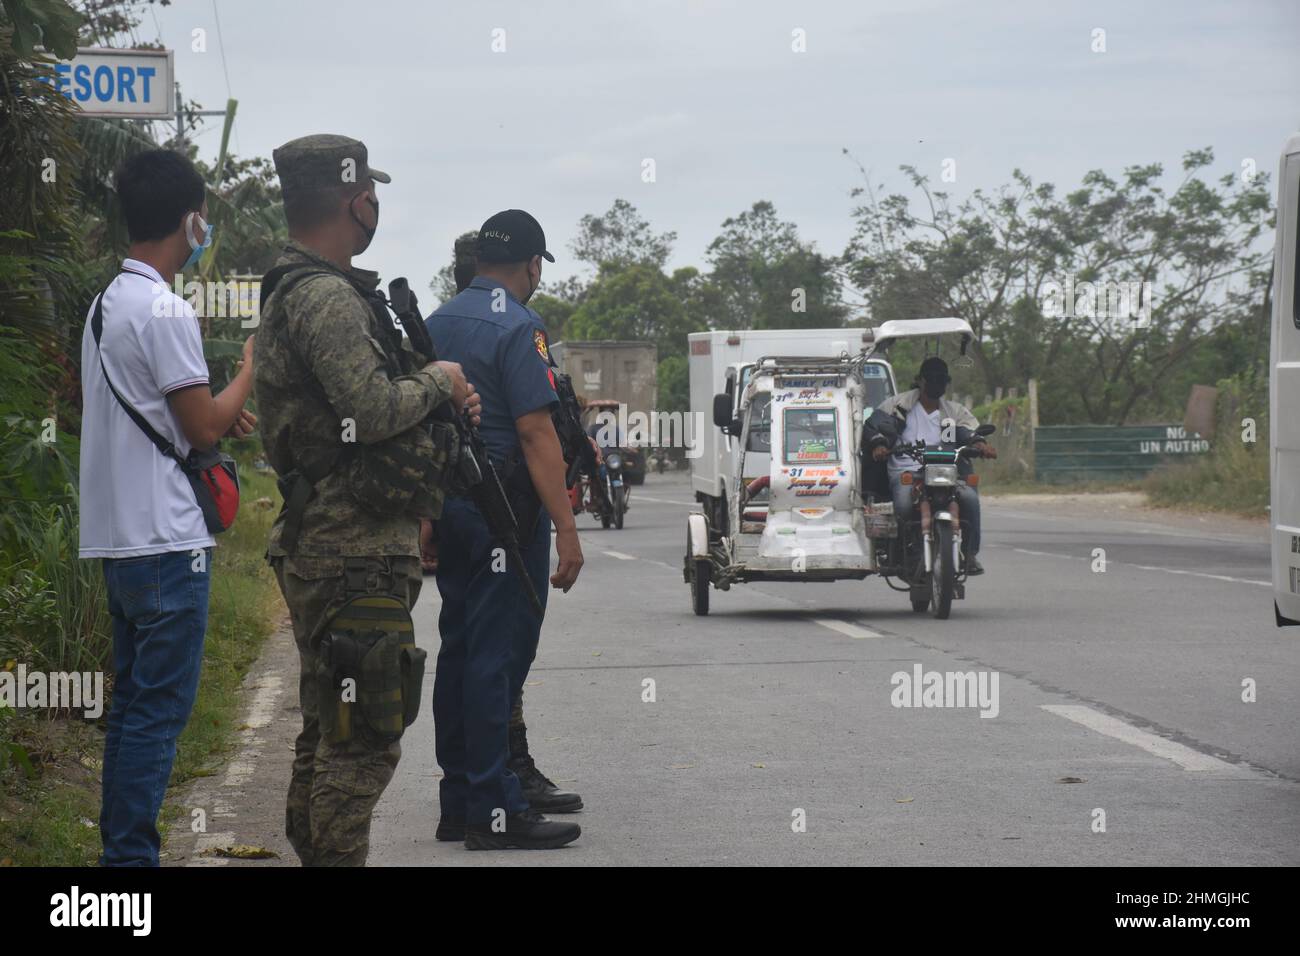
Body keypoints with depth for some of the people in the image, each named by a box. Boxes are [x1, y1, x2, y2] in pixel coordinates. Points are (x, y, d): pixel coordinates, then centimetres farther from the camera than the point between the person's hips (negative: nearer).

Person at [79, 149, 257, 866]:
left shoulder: (107, 303, 14)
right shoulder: (164, 310, -16)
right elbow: (203, 426, -14)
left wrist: (219, 417, 15)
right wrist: (253, 368, 0)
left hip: (118, 539, 10)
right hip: (165, 539, -10)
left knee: (135, 704, 14)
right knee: (160, 708, -6)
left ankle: (119, 851, 17)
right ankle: (132, 855, -6)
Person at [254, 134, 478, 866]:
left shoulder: (300, 294, 18)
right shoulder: (326, 298, -16)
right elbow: (371, 409, -25)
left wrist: (441, 398, 11)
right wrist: (438, 379, -7)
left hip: (329, 550, 11)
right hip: (358, 558, -11)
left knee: (331, 734, 17)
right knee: (363, 741, -10)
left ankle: (315, 853, 24)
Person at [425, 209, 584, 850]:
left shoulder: (435, 323, 13)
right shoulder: (517, 328, -13)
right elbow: (536, 433, -18)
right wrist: (566, 528, -18)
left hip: (446, 505, 8)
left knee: (459, 651, 13)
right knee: (497, 656, -6)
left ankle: (458, 802, 17)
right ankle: (493, 810, -6)